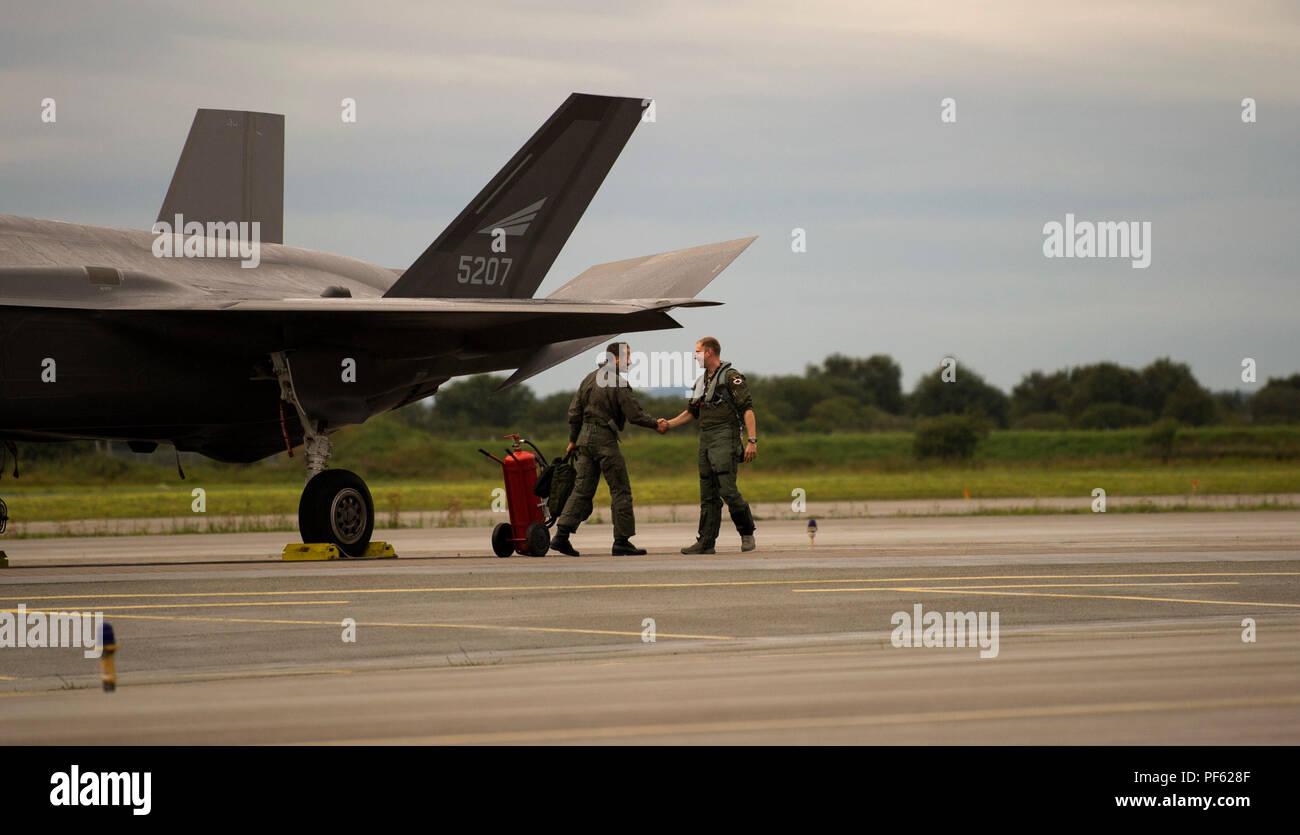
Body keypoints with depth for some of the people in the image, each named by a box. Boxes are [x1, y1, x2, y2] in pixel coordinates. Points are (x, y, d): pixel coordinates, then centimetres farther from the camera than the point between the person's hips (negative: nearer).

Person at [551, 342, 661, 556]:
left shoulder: (589, 378, 11)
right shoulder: (618, 383, -12)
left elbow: (574, 412, 14)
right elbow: (635, 415, -14)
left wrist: (573, 440, 22)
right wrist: (656, 424, 2)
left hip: (586, 437, 7)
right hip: (605, 440, -7)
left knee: (582, 489, 7)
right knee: (621, 490, 1)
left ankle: (562, 535, -3)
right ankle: (622, 541, 0)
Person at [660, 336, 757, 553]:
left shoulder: (731, 377, -7)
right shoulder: (702, 381, 19)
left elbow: (747, 409, -12)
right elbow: (692, 412, 28)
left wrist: (752, 440, -20)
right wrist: (669, 424, 14)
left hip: (725, 439, -8)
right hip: (706, 441, 8)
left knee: (727, 489, -15)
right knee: (708, 494, 6)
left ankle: (747, 533, 1)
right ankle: (706, 542, 5)